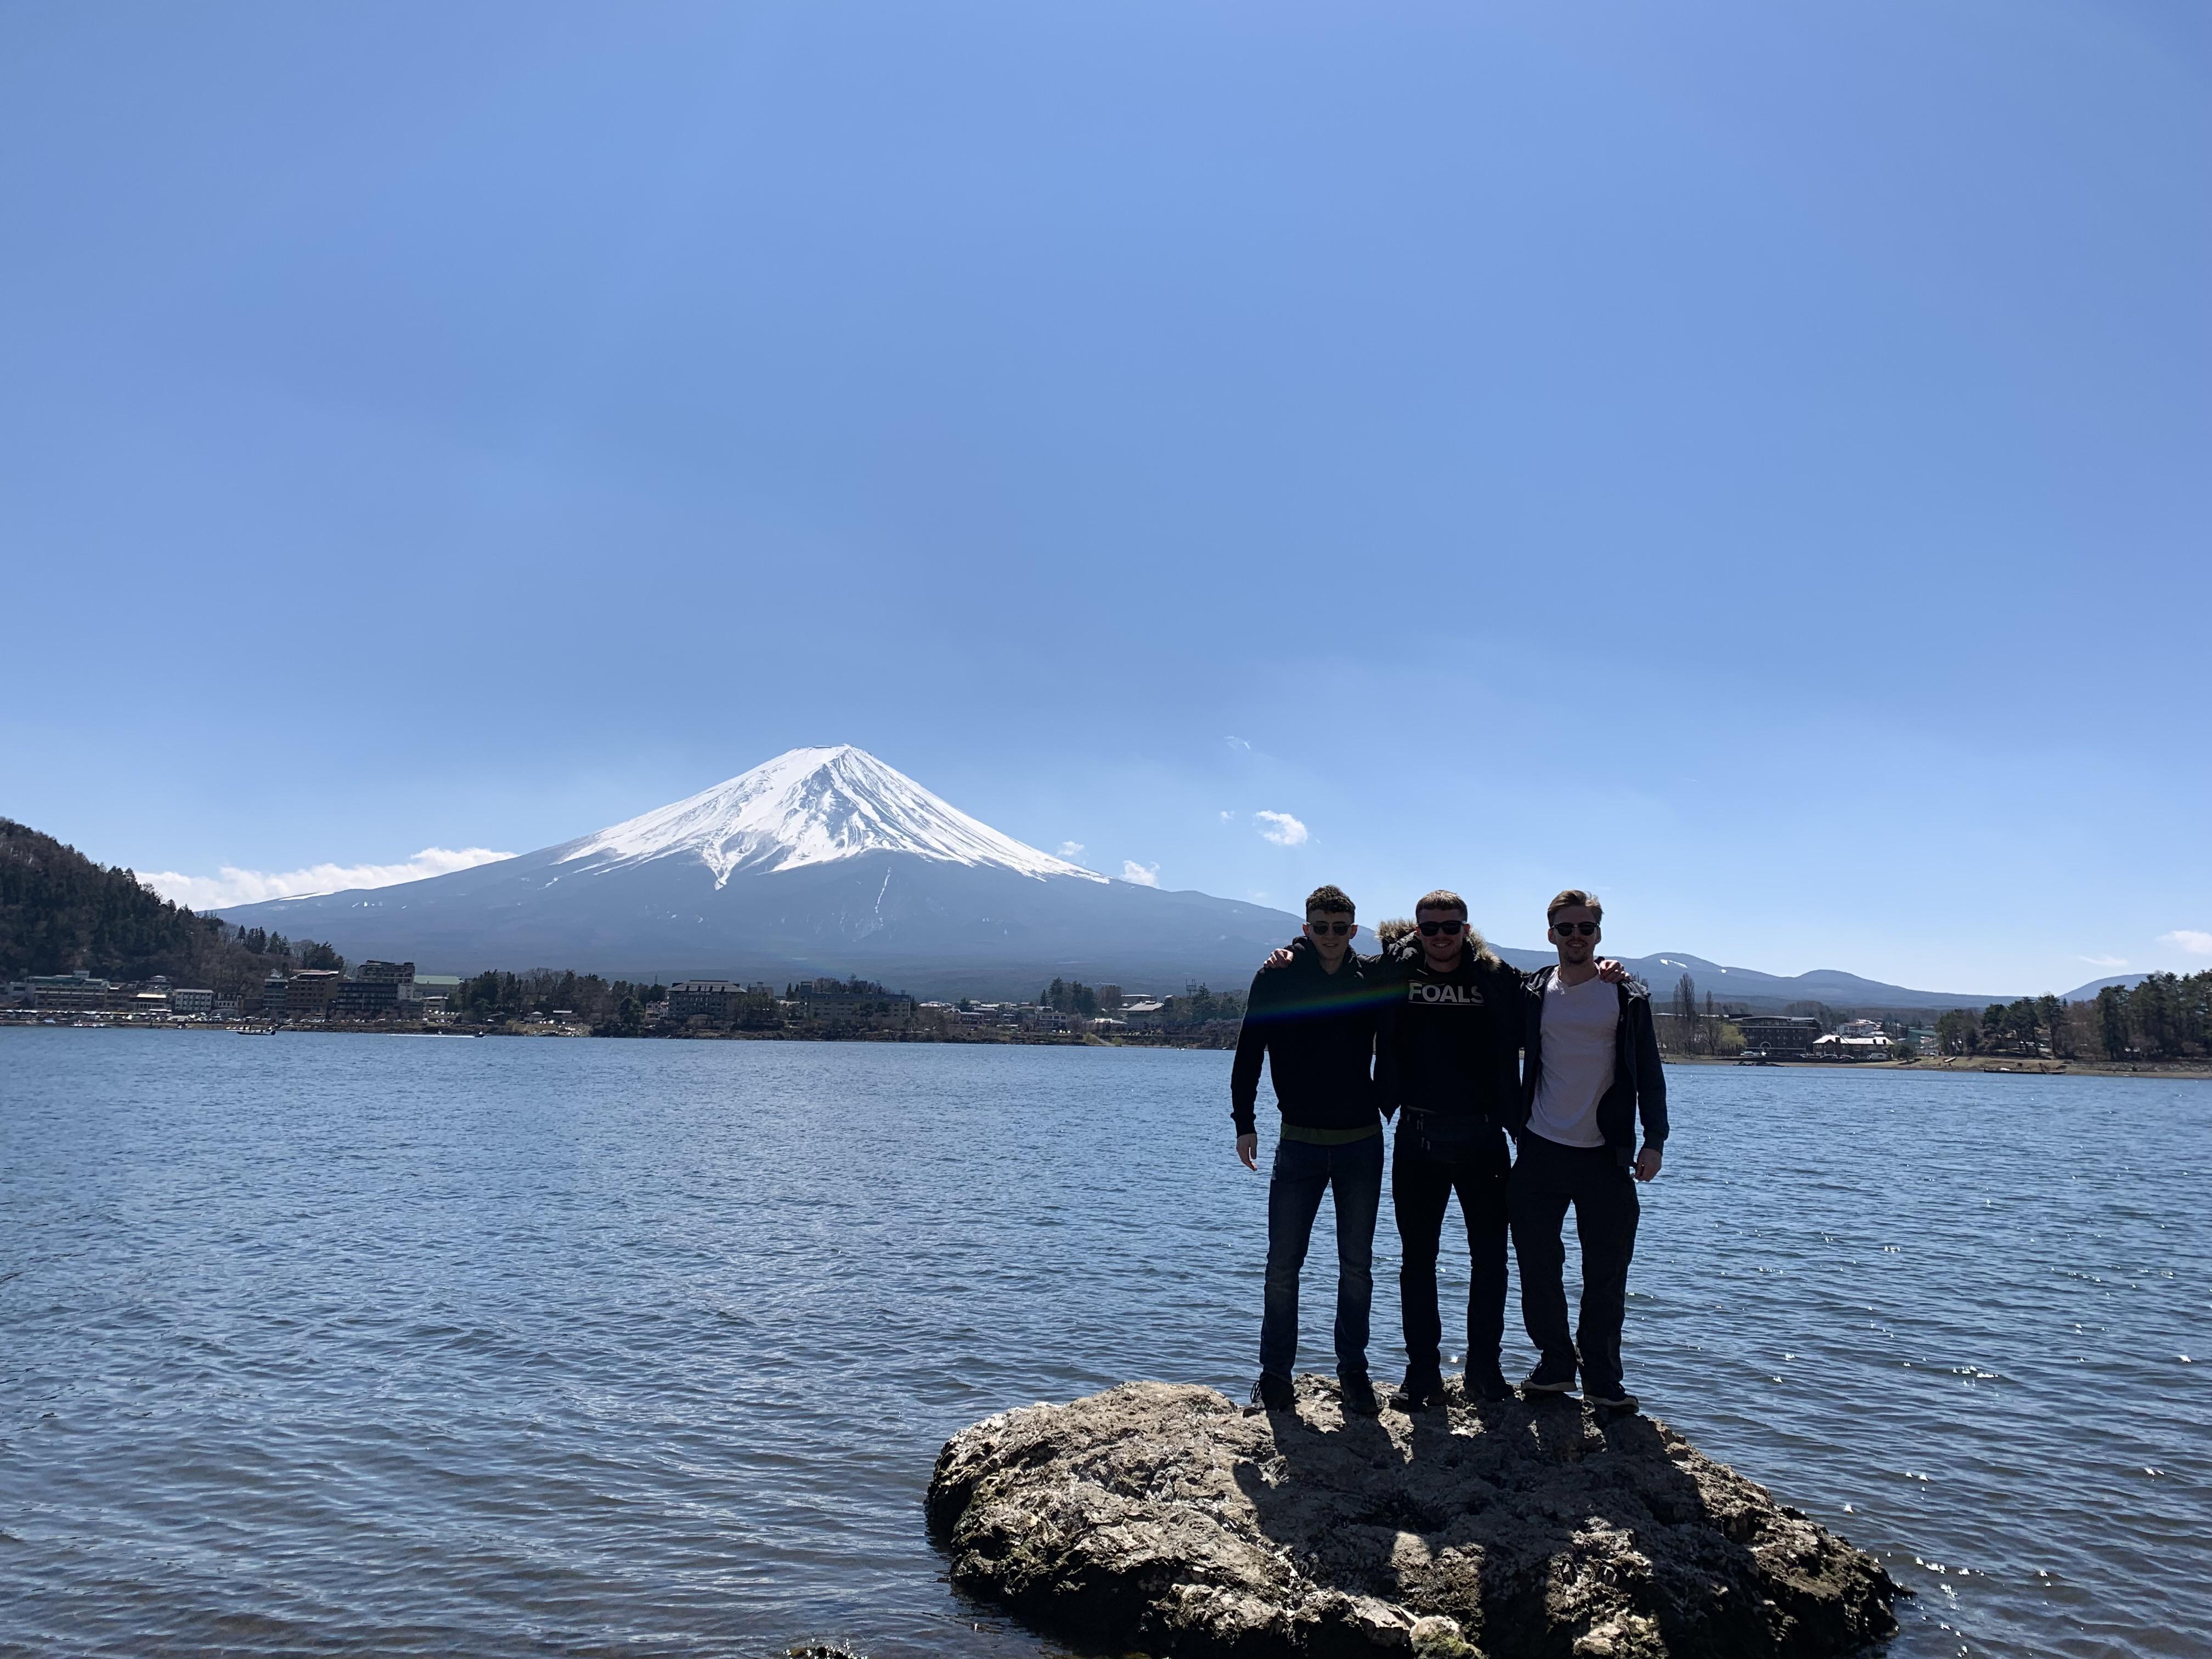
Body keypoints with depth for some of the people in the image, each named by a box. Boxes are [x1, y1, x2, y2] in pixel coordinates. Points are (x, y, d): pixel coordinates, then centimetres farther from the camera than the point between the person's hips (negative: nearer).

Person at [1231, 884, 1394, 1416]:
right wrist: (1244, 1122, -5)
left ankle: (1353, 1369, 21)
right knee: (1283, 1265, 2)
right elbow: (1249, 1052, -1)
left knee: (1357, 1265, 8)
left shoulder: (1372, 980, 1)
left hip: (1361, 1142, 1)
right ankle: (1276, 1373, 14)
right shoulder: (1277, 978, -4)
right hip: (1299, 1142, -1)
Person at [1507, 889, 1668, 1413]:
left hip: (1606, 1154, -1)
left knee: (1607, 1273, 3)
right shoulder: (1531, 994, 5)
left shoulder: (1628, 998, 4)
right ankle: (1555, 1365, 20)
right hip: (1540, 1153, 1)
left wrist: (1654, 1141, -4)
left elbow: (1649, 1075, 4)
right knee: (1539, 1268, 5)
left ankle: (1602, 1379, 14)